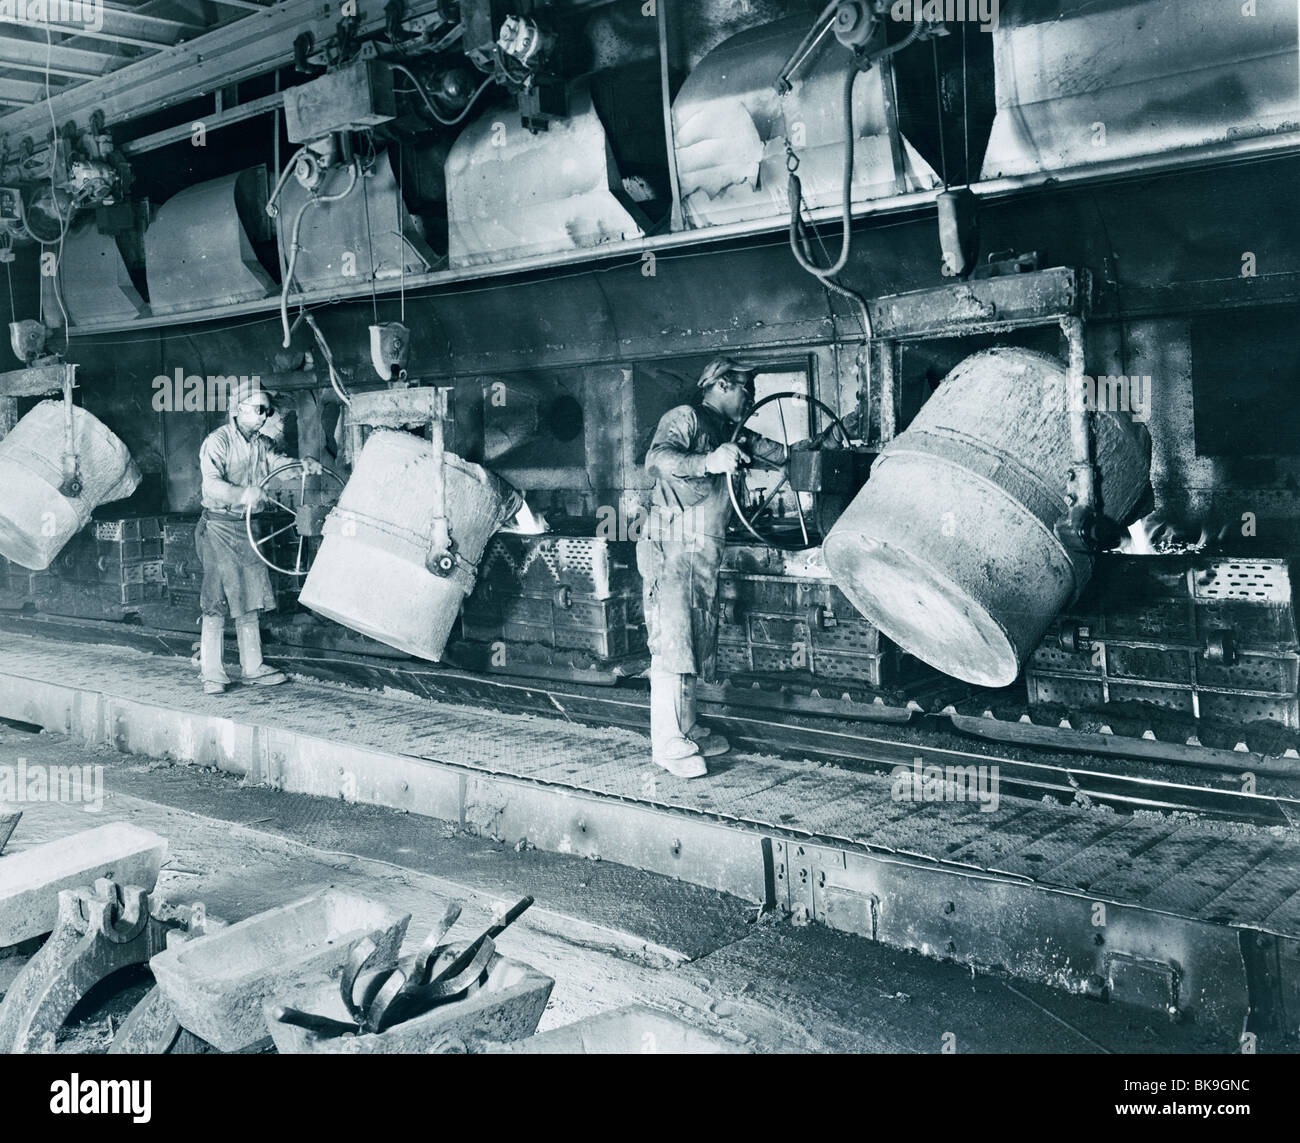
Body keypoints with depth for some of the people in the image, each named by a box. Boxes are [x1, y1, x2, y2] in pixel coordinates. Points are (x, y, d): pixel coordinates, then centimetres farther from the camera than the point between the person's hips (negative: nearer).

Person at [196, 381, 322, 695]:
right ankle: (212, 675, -1)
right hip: (218, 526, -8)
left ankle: (252, 669, 18)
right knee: (216, 601, -7)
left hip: (247, 528, 8)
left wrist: (304, 465, -22)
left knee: (250, 599, 10)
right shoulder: (218, 441, -12)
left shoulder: (261, 443, 11)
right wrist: (241, 494, -42)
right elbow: (212, 484, -24)